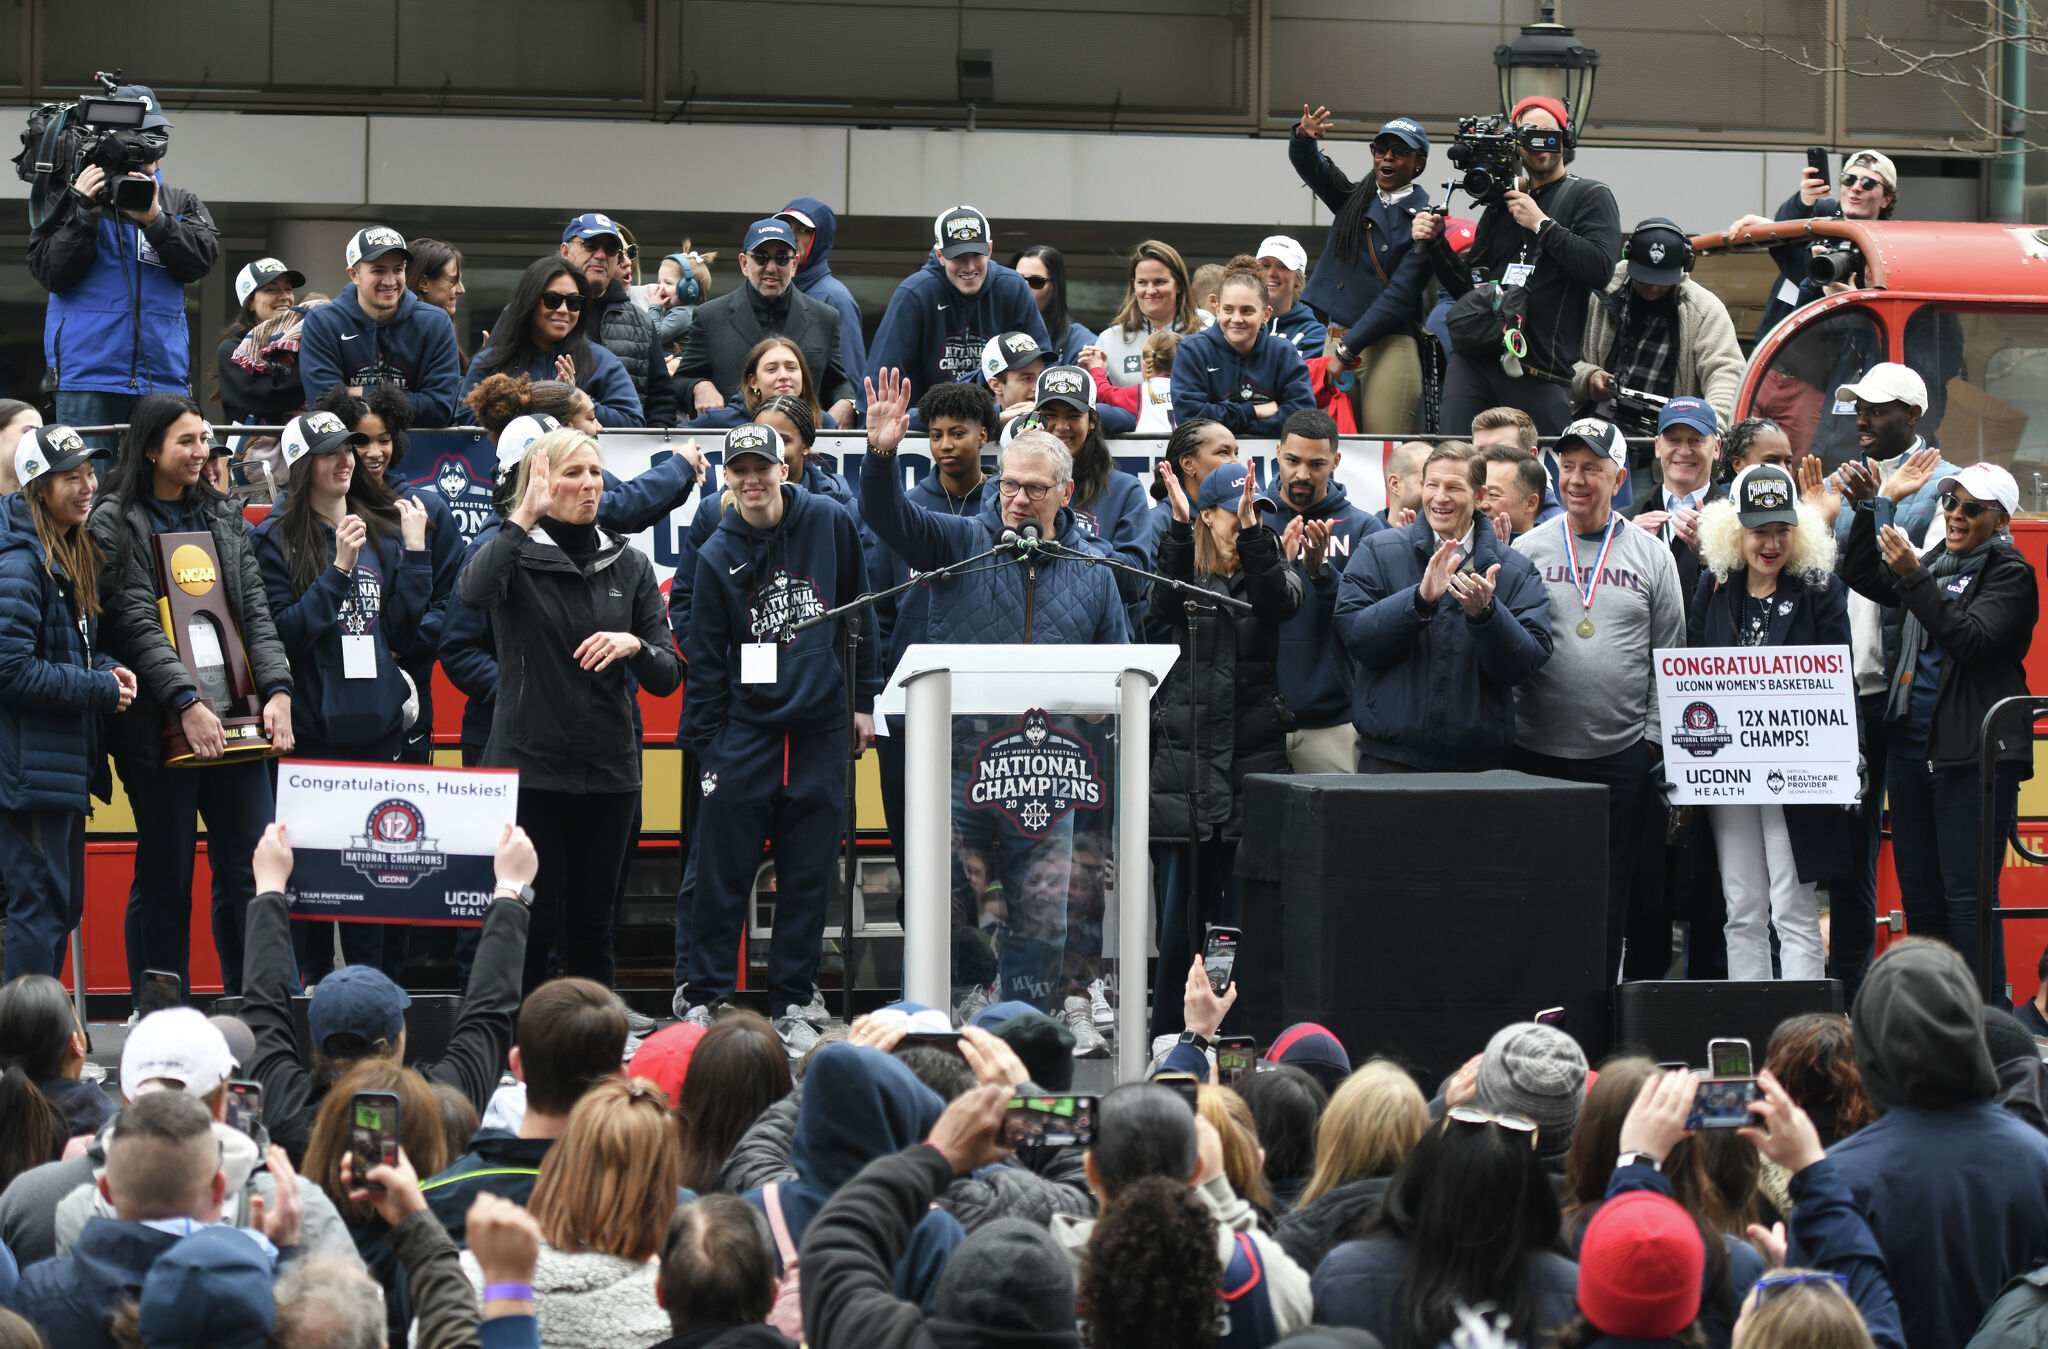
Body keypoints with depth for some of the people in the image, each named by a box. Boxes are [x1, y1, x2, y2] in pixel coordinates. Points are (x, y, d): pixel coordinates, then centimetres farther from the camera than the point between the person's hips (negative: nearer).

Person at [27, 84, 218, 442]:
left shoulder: (180, 204, 13)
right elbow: (48, 272, -2)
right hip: (87, 373, -2)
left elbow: (204, 258, -2)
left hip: (164, 378, 2)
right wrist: (85, 213, -13)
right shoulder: (72, 197, 6)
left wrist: (155, 221, -17)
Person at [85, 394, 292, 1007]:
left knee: (249, 870, 2)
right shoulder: (114, 523, -2)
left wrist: (277, 690, -6)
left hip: (236, 720, 5)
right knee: (164, 877, 1)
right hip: (161, 727, -5)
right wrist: (187, 702, -21)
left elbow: (256, 611, 9)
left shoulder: (224, 517, 15)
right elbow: (136, 623, -11)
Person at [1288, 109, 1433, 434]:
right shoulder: (1354, 198, 15)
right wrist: (1303, 137, -22)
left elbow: (1400, 294, -9)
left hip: (1388, 346, -4)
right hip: (1335, 338, 4)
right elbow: (1310, 166, 3)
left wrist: (1348, 346, -14)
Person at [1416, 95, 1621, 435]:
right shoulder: (1501, 205, 22)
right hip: (1473, 360, 5)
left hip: (1540, 372, -5)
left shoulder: (1589, 196, 6)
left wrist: (1541, 224, -7)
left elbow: (1600, 267, -12)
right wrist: (1436, 242, 7)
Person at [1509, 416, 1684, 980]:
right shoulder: (1527, 551, 5)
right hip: (1535, 752, 0)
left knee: (1610, 899, 4)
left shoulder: (1652, 556, 7)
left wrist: (1655, 736, 1)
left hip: (1621, 757, 0)